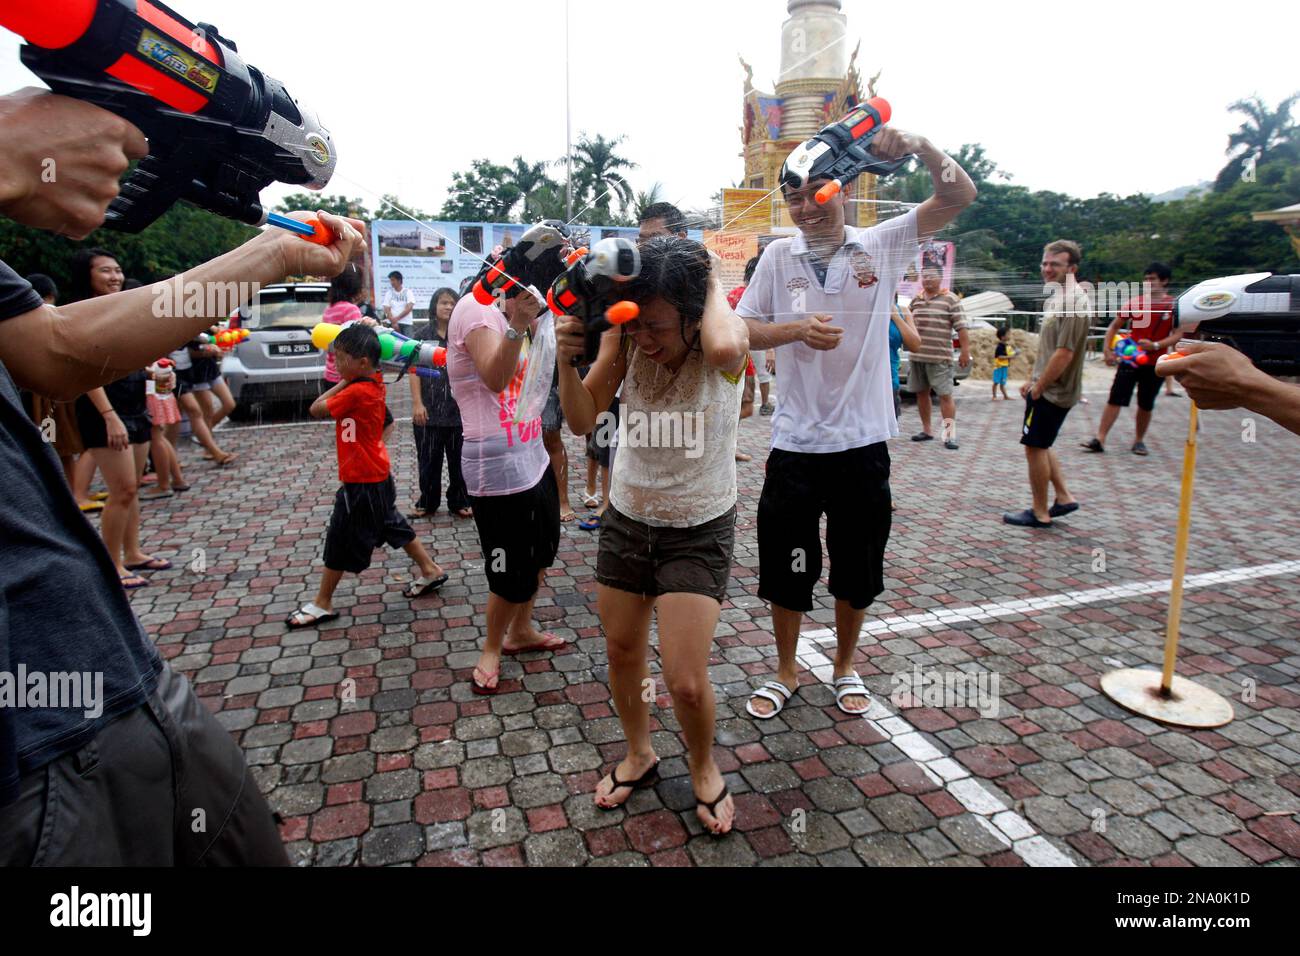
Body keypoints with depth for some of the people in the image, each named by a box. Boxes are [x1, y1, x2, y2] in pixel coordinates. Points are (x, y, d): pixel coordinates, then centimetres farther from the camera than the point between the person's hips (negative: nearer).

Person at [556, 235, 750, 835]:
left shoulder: (724, 345, -21)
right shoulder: (625, 337, -12)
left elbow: (725, 347, -46)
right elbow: (582, 420, -9)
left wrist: (712, 285, -27)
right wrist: (567, 361, -27)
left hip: (699, 530, -4)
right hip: (627, 518, 4)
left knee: (686, 682, -6)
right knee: (621, 653, 17)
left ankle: (703, 767, 30)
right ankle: (639, 755, 46)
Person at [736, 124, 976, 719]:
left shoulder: (882, 245, 2)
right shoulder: (779, 256, 3)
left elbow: (960, 196, -4)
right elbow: (743, 331, 2)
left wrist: (918, 144, -20)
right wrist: (798, 329, -15)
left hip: (862, 441, 0)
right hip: (794, 444, 0)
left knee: (857, 569, 13)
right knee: (785, 565, 9)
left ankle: (845, 666, 37)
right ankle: (785, 672, 31)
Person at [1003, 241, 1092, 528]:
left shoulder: (1073, 303, -19)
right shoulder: (1056, 297, 13)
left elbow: (1064, 354, -24)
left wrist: (1038, 388, -16)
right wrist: (1032, 380, 16)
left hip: (1052, 392, -10)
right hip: (1046, 388, 10)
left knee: (1035, 447, -2)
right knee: (1040, 445, 18)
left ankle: (1039, 513, 9)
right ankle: (1064, 498, 25)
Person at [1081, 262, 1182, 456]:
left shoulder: (1174, 306, -2)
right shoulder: (1134, 302, 3)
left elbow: (1177, 335, -6)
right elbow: (1114, 326, 9)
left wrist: (1155, 345, -23)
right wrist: (1107, 348, -3)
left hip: (1155, 363, -1)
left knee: (1146, 405, 9)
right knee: (1115, 399, -6)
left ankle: (1139, 440, 23)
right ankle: (1100, 439, -7)